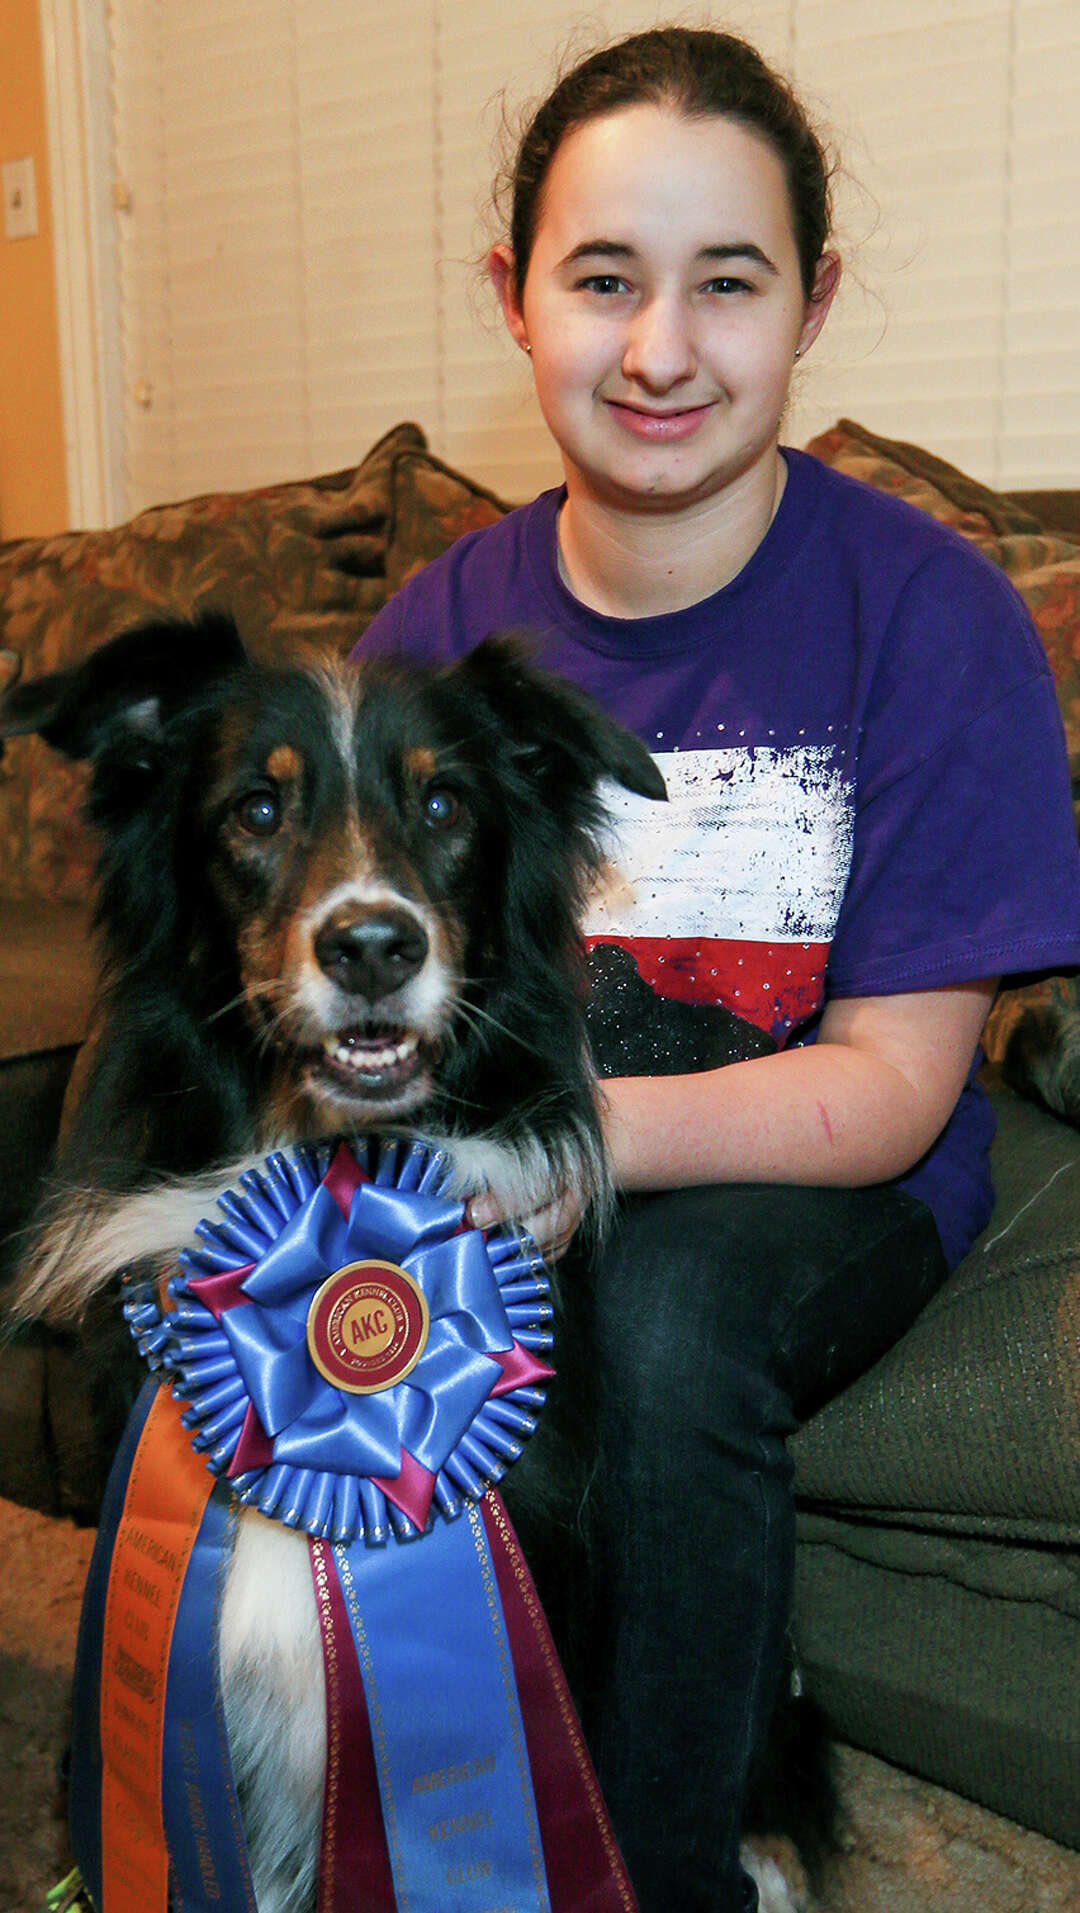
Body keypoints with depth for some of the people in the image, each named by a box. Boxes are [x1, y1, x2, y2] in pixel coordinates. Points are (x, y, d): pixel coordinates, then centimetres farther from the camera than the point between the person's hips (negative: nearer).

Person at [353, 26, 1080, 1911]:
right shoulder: (439, 624, -1)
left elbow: (890, 1078, -15)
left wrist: (600, 1130, -34)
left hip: (830, 1180, -2)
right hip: (533, 1155, 3)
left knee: (667, 1308, -33)